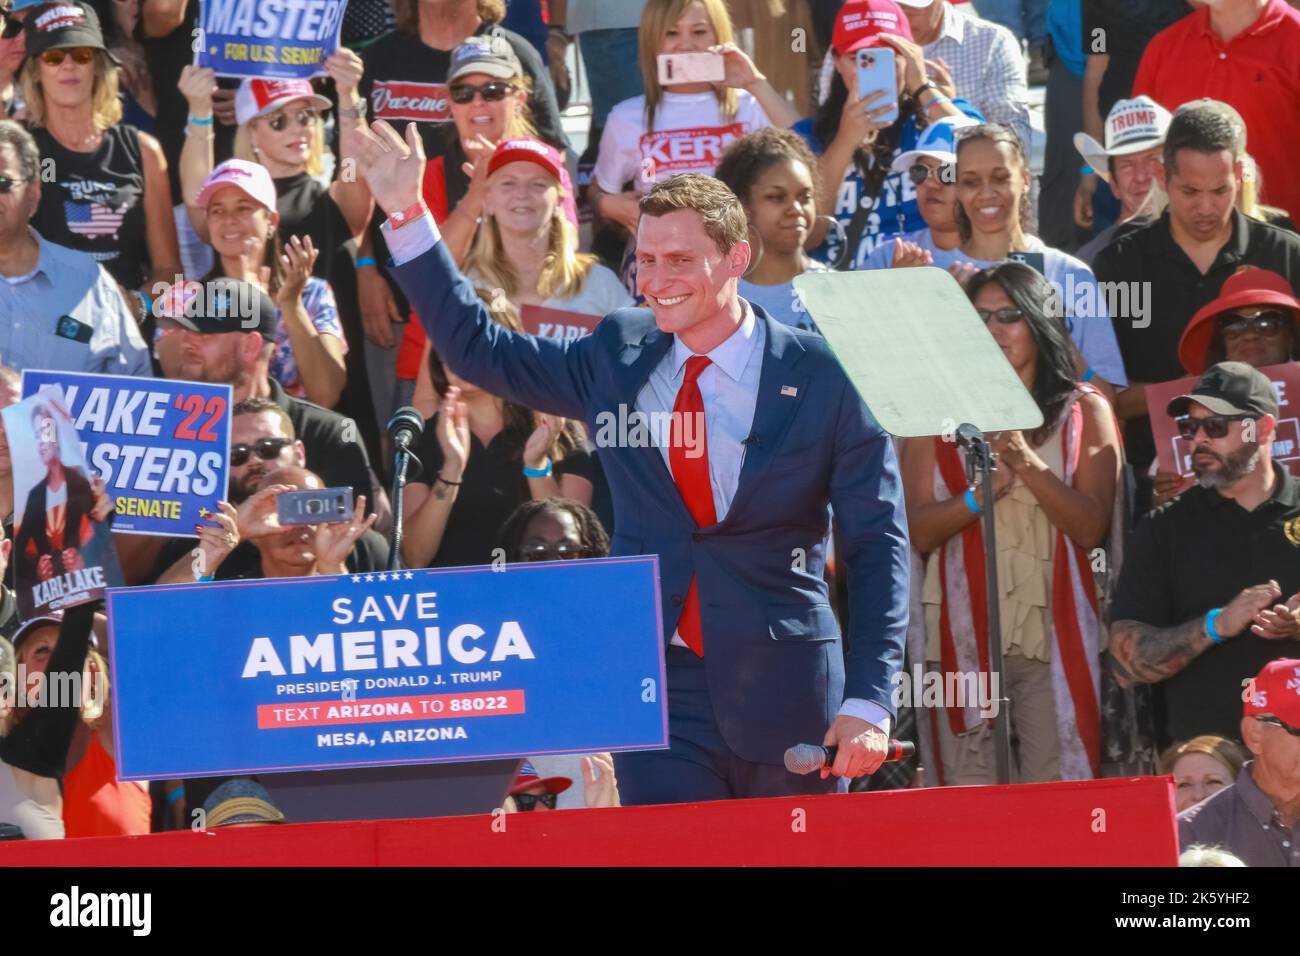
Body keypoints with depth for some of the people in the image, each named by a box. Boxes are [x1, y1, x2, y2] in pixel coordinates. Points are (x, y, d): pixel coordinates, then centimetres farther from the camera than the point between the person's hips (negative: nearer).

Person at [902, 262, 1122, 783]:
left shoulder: (1084, 411, 10)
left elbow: (1091, 528, -1)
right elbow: (919, 531, 3)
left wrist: (1027, 463, -13)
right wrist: (983, 492, -14)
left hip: (1055, 631, 0)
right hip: (966, 635, 1)